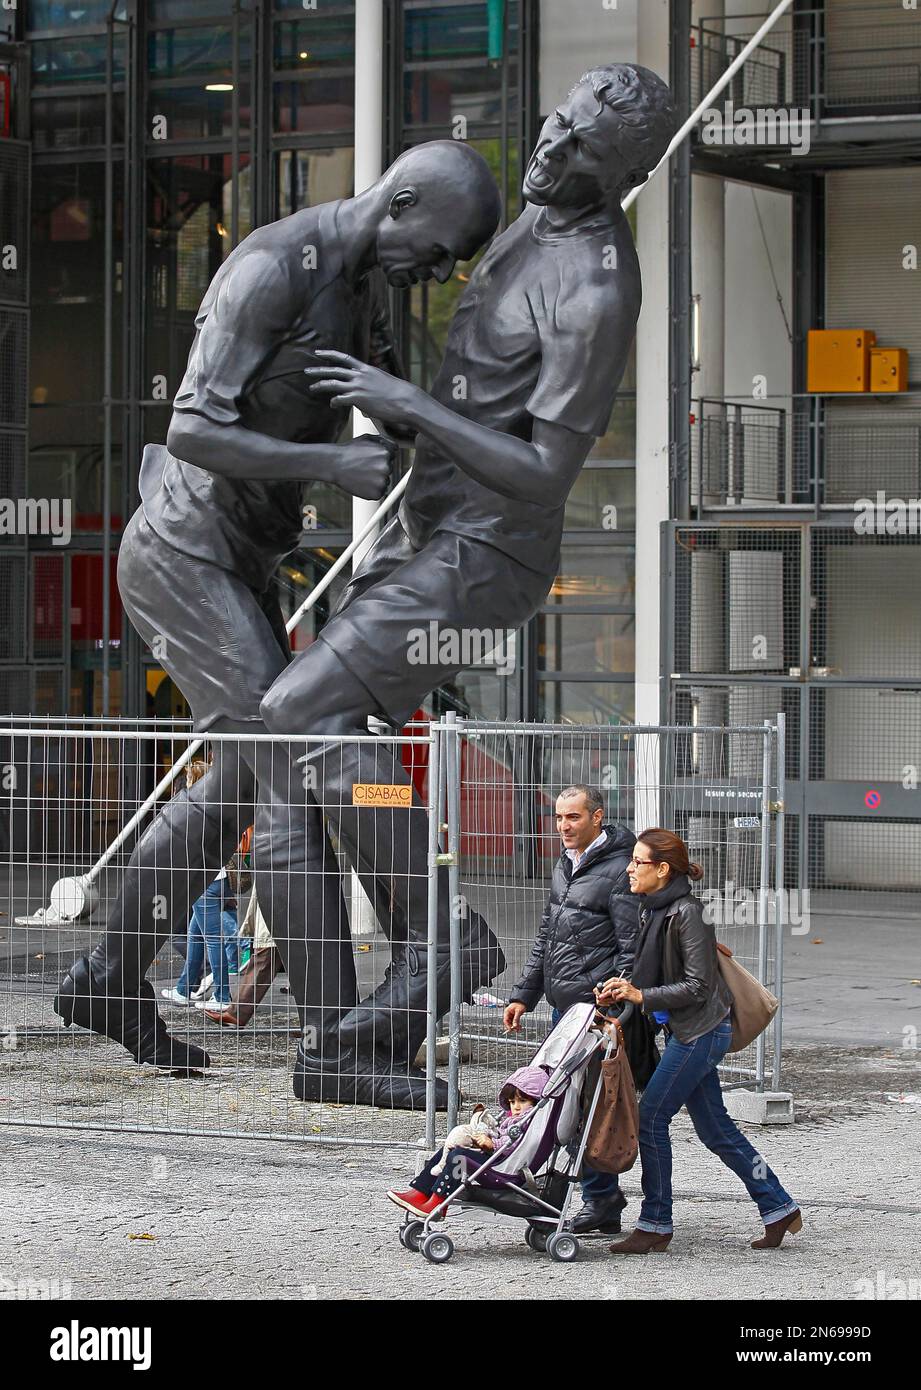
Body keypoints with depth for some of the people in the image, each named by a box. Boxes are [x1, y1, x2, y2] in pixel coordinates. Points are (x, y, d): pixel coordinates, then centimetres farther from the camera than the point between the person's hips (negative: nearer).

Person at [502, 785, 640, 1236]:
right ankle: (604, 1198, 17)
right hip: (564, 1004, 9)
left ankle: (601, 1200, -1)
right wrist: (523, 994, 20)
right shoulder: (566, 864, 16)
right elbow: (546, 936, 23)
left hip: (596, 1006, -9)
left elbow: (633, 950, -15)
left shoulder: (618, 870, -12)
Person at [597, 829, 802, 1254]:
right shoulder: (654, 910, 9)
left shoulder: (687, 913, -18)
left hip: (701, 1031, -9)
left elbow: (698, 986, -19)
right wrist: (622, 989, 0)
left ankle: (655, 1225, 2)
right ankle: (778, 1208, 19)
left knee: (650, 1118, -6)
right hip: (687, 1031, 9)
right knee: (714, 1127, 12)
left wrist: (641, 995, -20)